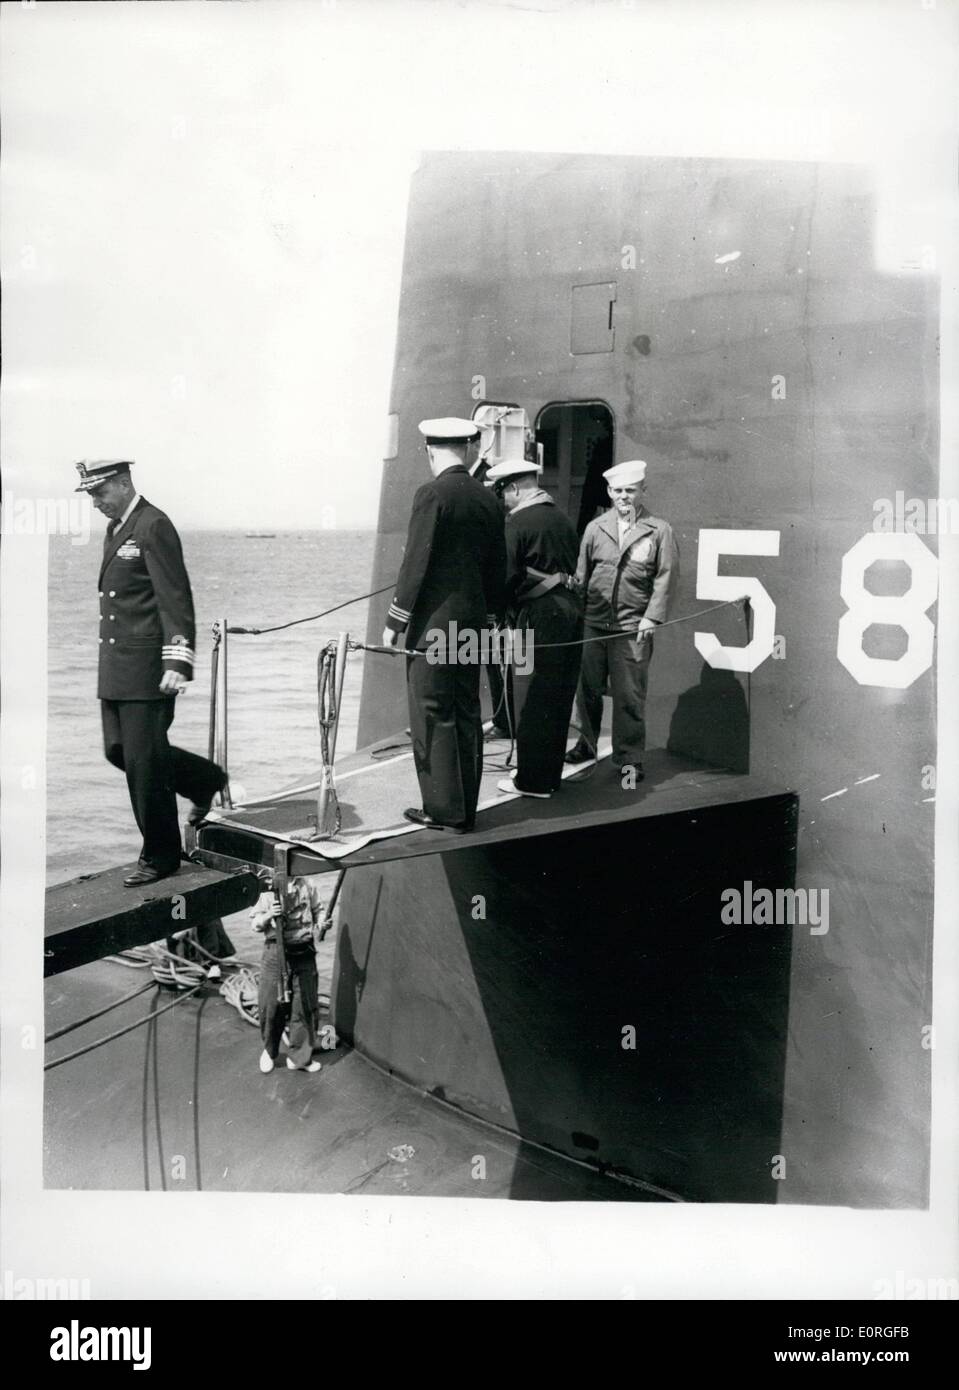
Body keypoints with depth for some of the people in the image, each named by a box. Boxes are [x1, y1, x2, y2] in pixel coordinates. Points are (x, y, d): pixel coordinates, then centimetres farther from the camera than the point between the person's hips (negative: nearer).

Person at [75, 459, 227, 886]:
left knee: (143, 760, -4)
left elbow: (176, 598, -17)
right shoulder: (116, 528, 17)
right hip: (116, 666, 9)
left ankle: (160, 856, 10)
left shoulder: (153, 526, -12)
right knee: (119, 750, 12)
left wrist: (177, 662, -23)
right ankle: (205, 780, 29)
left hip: (146, 666, -9)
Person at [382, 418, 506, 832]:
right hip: (472, 619, 7)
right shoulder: (488, 499, 9)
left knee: (433, 715, -1)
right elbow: (497, 568, 13)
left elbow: (416, 562, -13)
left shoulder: (432, 494, -11)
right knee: (466, 712, 12)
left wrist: (395, 620, -7)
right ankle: (465, 809, 19)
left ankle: (443, 810, 2)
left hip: (433, 620, -7)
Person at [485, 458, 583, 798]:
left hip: (540, 613, -8)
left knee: (532, 699, 0)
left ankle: (533, 780, 4)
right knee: (559, 696, 13)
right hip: (571, 606, 8)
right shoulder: (562, 518, 14)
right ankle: (550, 773, 23)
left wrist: (502, 613, 1)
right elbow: (573, 565, 14)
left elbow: (507, 575, -12)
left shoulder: (518, 522, -10)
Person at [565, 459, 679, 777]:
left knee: (629, 696, 0)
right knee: (588, 689, 11)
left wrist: (652, 616, -9)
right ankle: (586, 744, 29)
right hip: (592, 623, 3)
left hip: (633, 627, -3)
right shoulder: (595, 528, 9)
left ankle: (629, 758, 10)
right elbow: (581, 573, 10)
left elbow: (666, 576, -1)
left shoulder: (659, 530, 1)